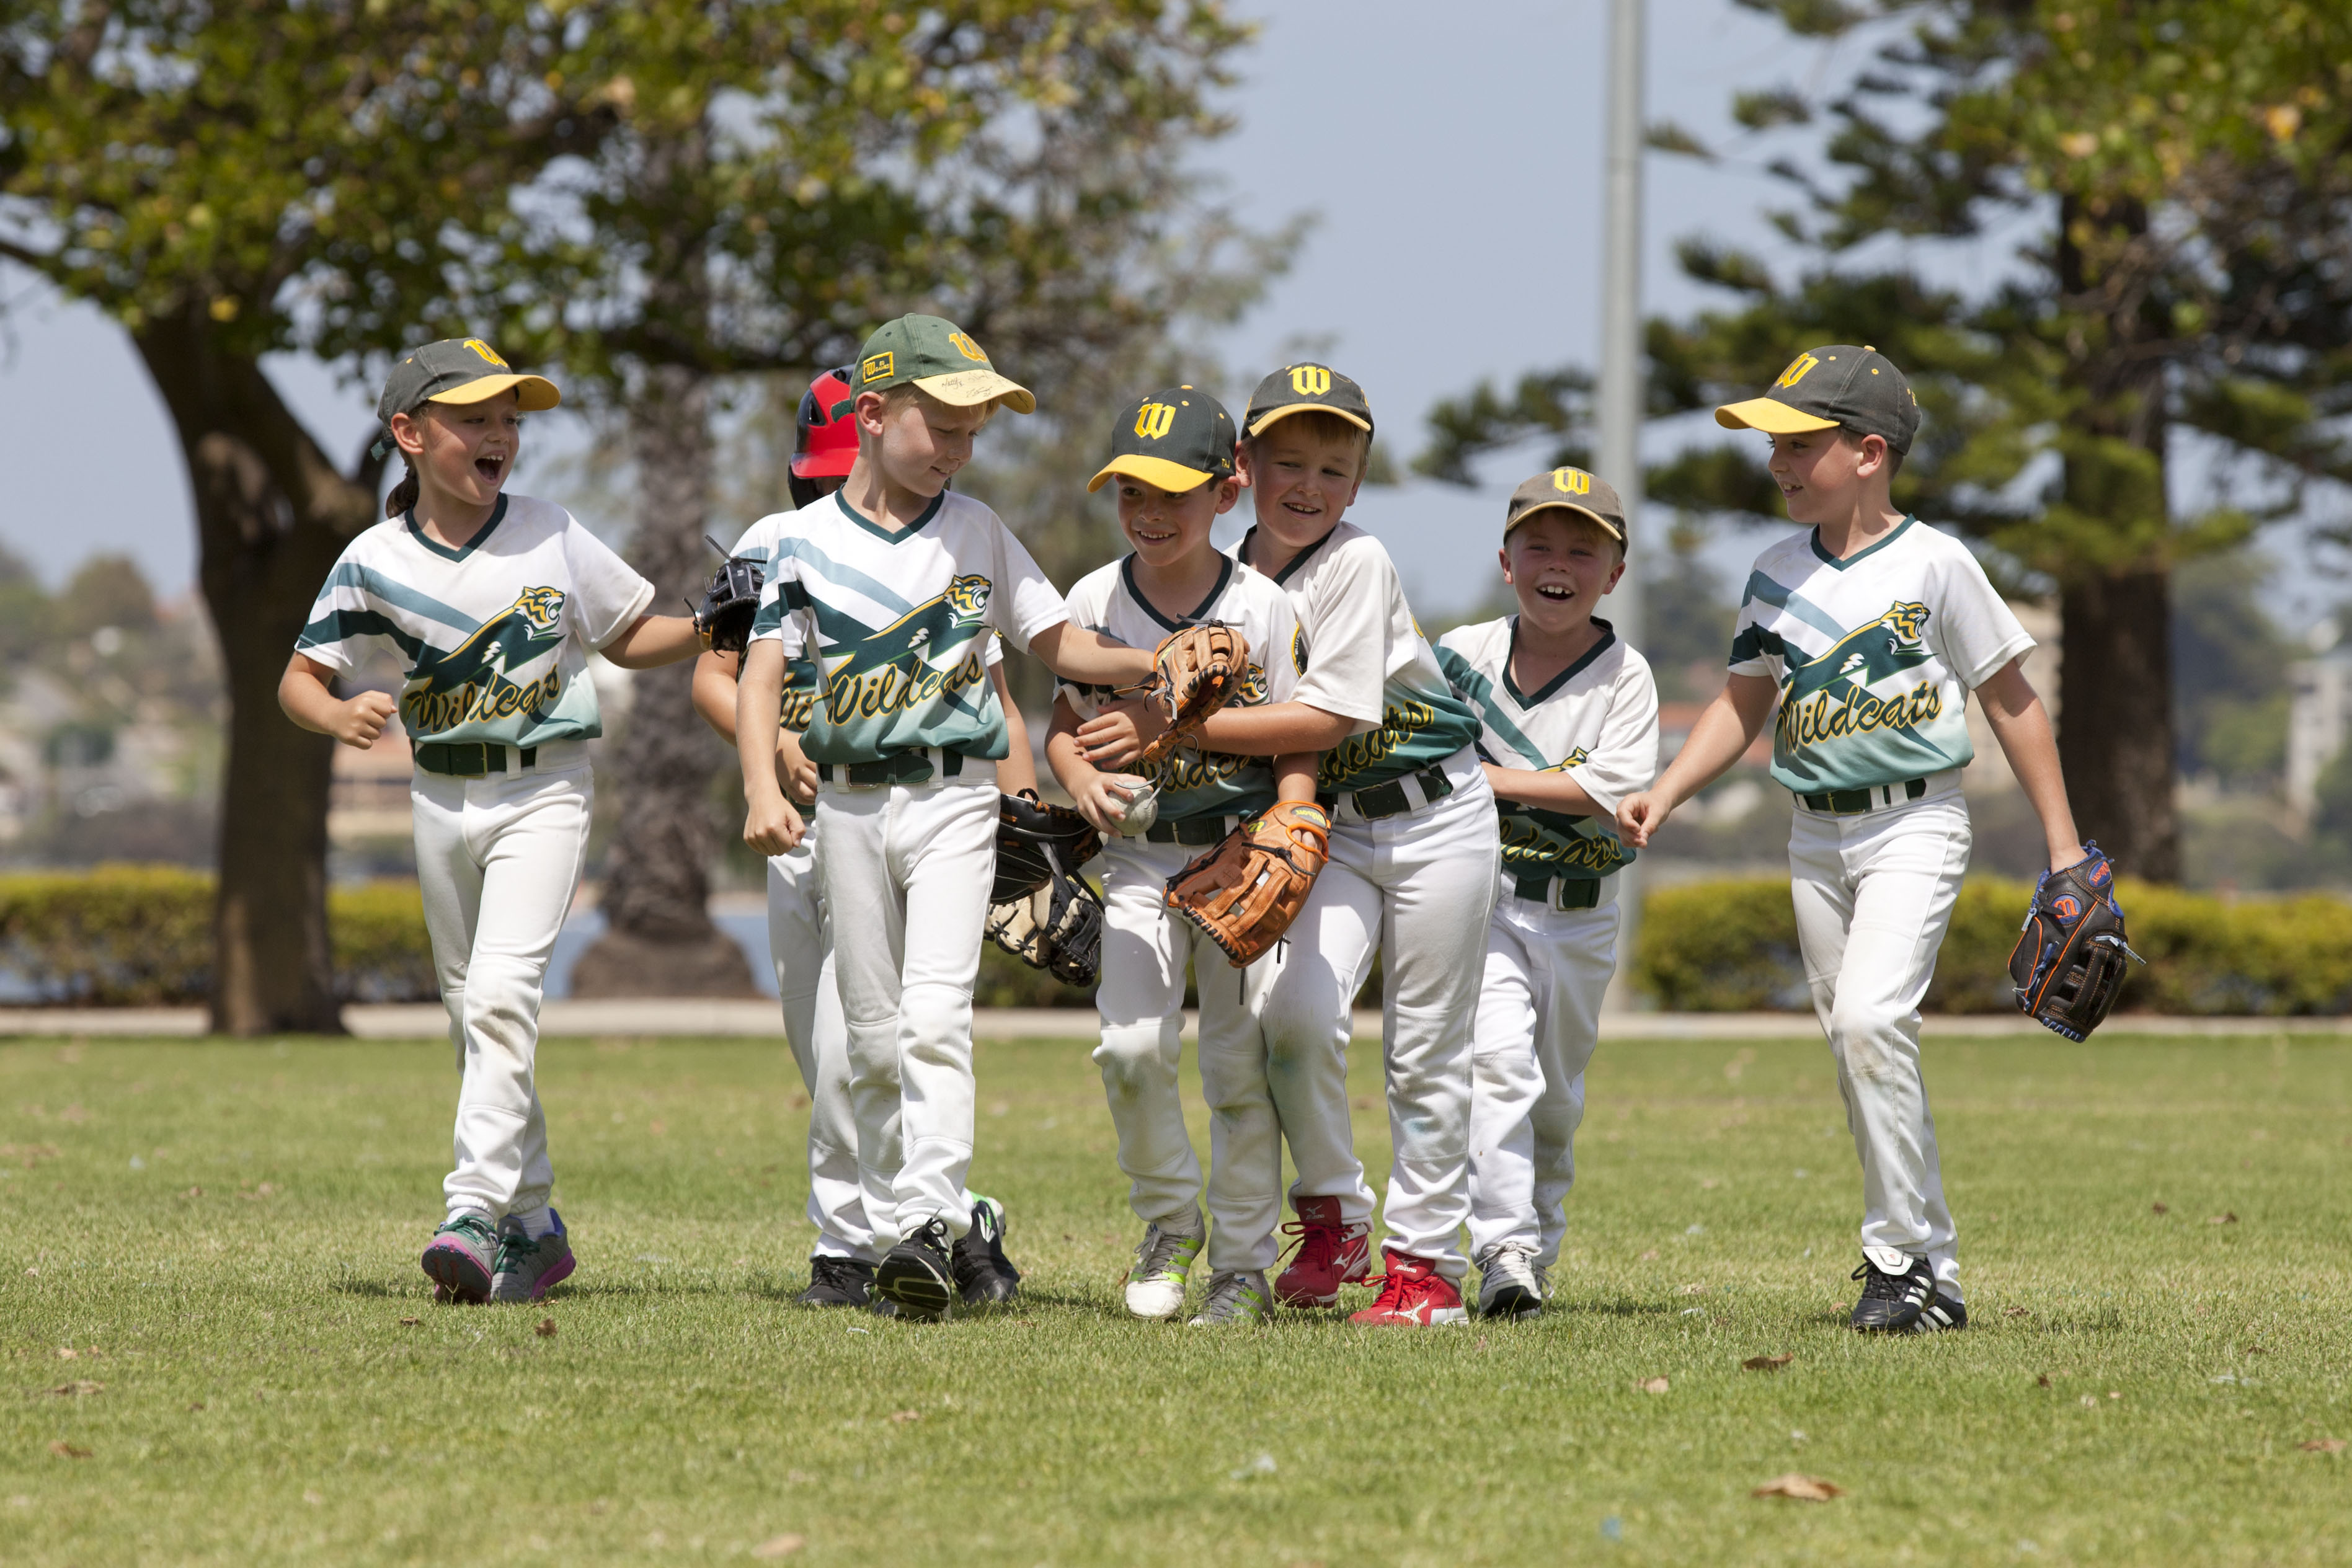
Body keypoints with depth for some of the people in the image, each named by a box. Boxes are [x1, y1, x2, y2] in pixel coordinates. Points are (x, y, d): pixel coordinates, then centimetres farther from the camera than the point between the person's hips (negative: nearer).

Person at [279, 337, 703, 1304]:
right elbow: (299, 679, 2)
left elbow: (631, 639, 8)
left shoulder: (552, 539, -4)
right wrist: (337, 715, -20)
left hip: (543, 795, -3)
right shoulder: (377, 562, -3)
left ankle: (475, 1215, -27)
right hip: (441, 798, 3)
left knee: (502, 990, -20)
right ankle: (534, 1225, 21)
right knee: (471, 1014, 9)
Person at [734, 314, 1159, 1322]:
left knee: (934, 1017, -17)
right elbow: (762, 675, -3)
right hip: (848, 804, 1)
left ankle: (934, 1230, -26)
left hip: (953, 800, -1)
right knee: (871, 1033, 5)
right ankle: (887, 1229, 14)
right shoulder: (809, 543, 2)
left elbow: (1056, 643, 9)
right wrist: (762, 791, -18)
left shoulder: (977, 533, 6)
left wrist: (1152, 663, -8)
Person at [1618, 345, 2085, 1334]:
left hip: (1915, 822, -6)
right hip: (1816, 834, 6)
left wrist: (2063, 845, -2)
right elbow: (1744, 703, 14)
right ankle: (1931, 1272, 13)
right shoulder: (1778, 574, 7)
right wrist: (1667, 793, -1)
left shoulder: (1932, 564, -8)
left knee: (1871, 1016, -22)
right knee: (1856, 1046, 5)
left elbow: (2011, 700, -2)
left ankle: (1903, 1257, -15)